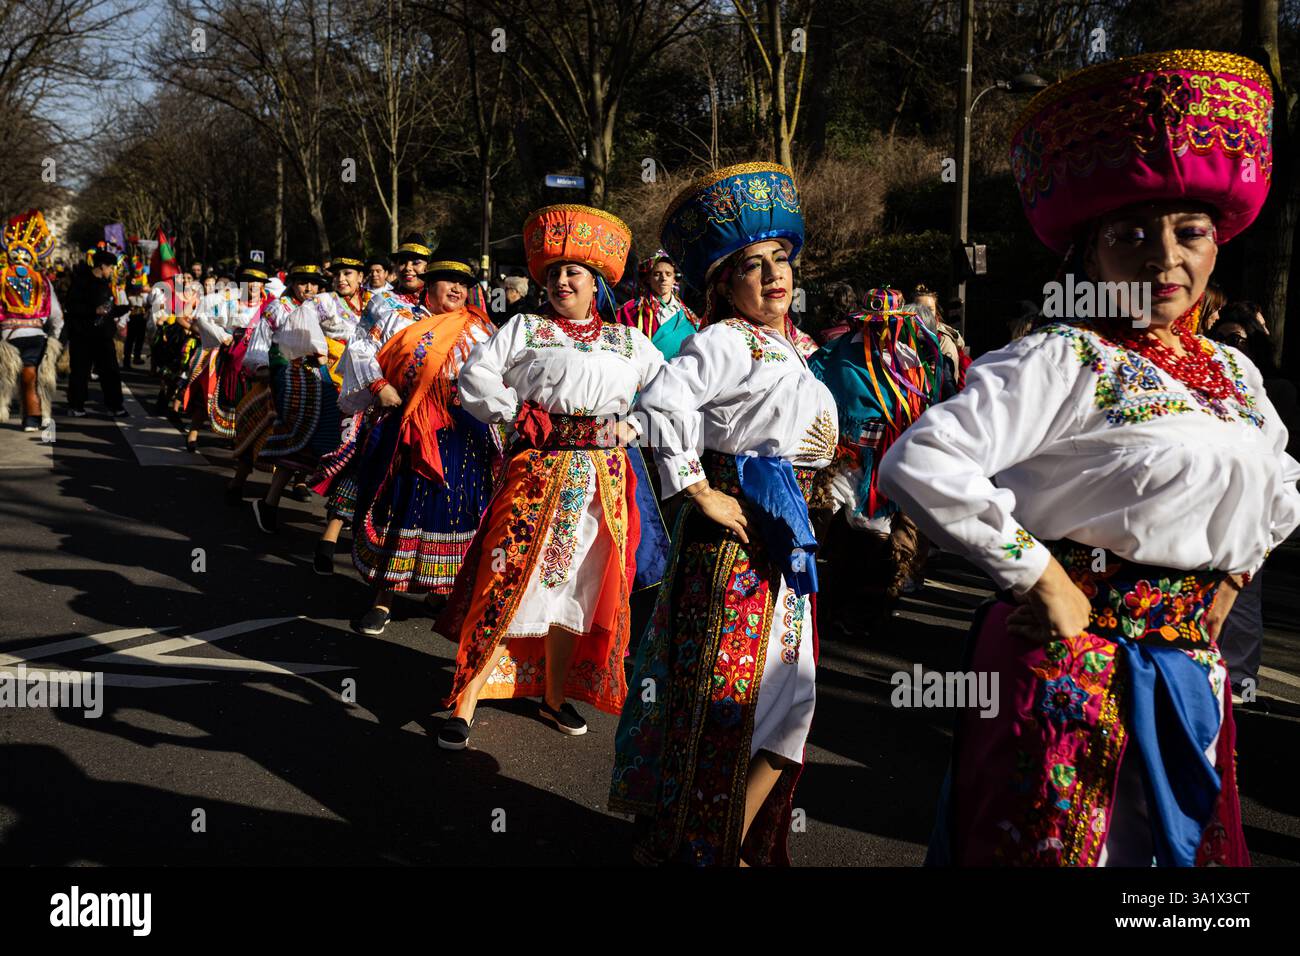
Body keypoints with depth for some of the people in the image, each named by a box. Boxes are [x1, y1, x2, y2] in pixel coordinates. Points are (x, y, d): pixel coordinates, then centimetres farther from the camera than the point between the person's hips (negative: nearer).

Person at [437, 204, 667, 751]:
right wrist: (516, 415, -7)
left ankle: (554, 695, 23)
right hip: (536, 469, -2)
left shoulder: (628, 341, 15)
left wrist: (634, 424, 1)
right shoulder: (524, 329, 9)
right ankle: (466, 700, 1)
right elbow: (476, 375, 2)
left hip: (601, 479, 3)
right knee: (509, 579, -7)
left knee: (574, 584, 8)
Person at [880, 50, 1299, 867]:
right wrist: (1038, 578, -21)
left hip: (1191, 672, 7)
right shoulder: (1062, 360, -14)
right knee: (1053, 841, 4)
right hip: (1069, 662, -7)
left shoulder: (1234, 373, 8)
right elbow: (919, 464, -27)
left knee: (1176, 839, 19)